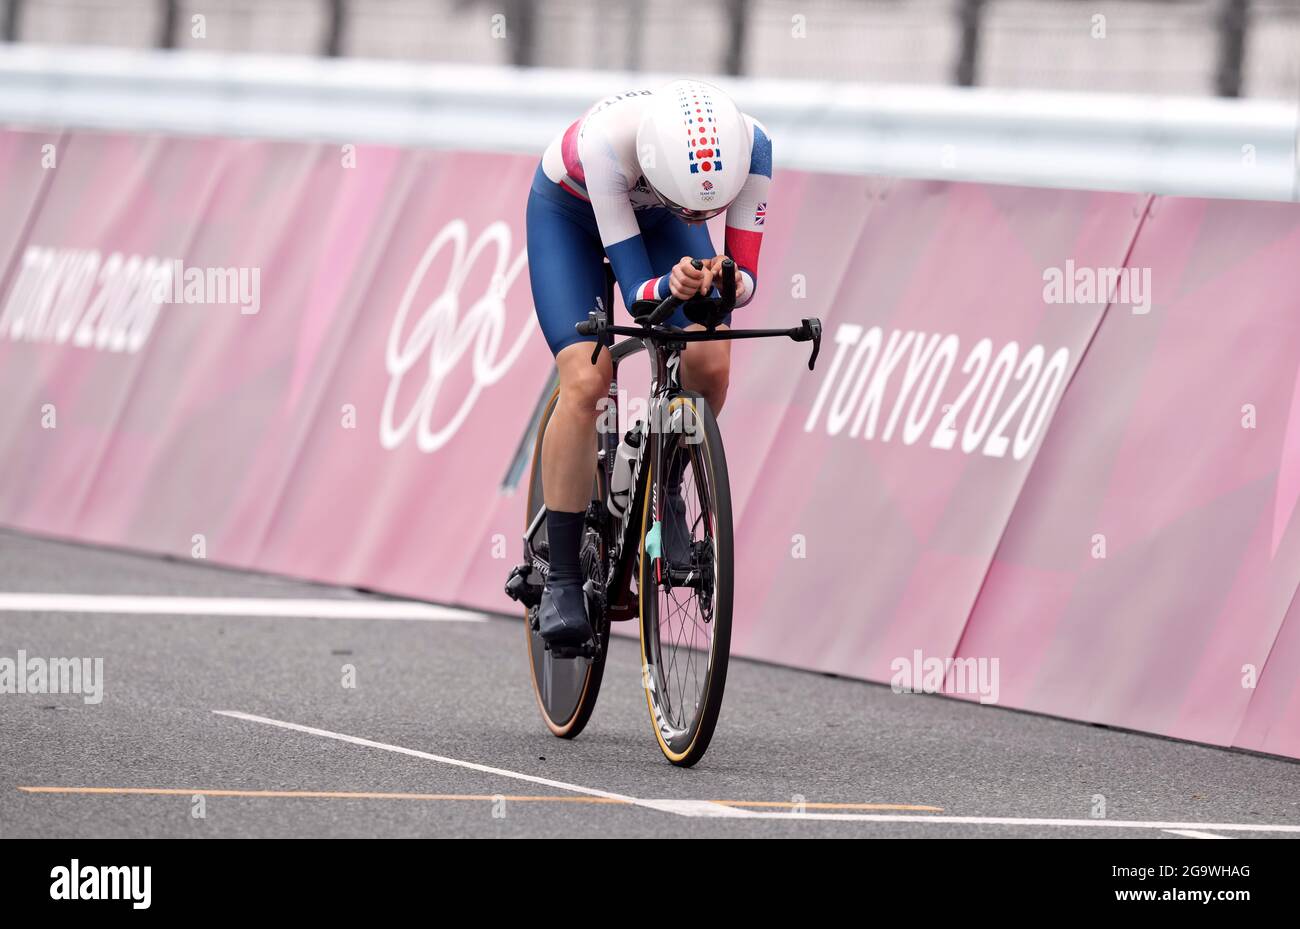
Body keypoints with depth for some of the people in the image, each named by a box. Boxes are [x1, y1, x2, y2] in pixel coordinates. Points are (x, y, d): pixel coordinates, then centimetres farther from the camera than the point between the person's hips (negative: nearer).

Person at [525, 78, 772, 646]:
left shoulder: (749, 145, -35)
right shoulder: (608, 141, -43)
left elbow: (746, 276, -29)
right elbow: (635, 291, -39)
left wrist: (728, 281, -51)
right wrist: (671, 287, -60)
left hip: (657, 216, 3)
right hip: (568, 213, -3)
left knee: (709, 362, -20)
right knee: (586, 382, -20)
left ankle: (665, 488, 8)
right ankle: (561, 578, -10)